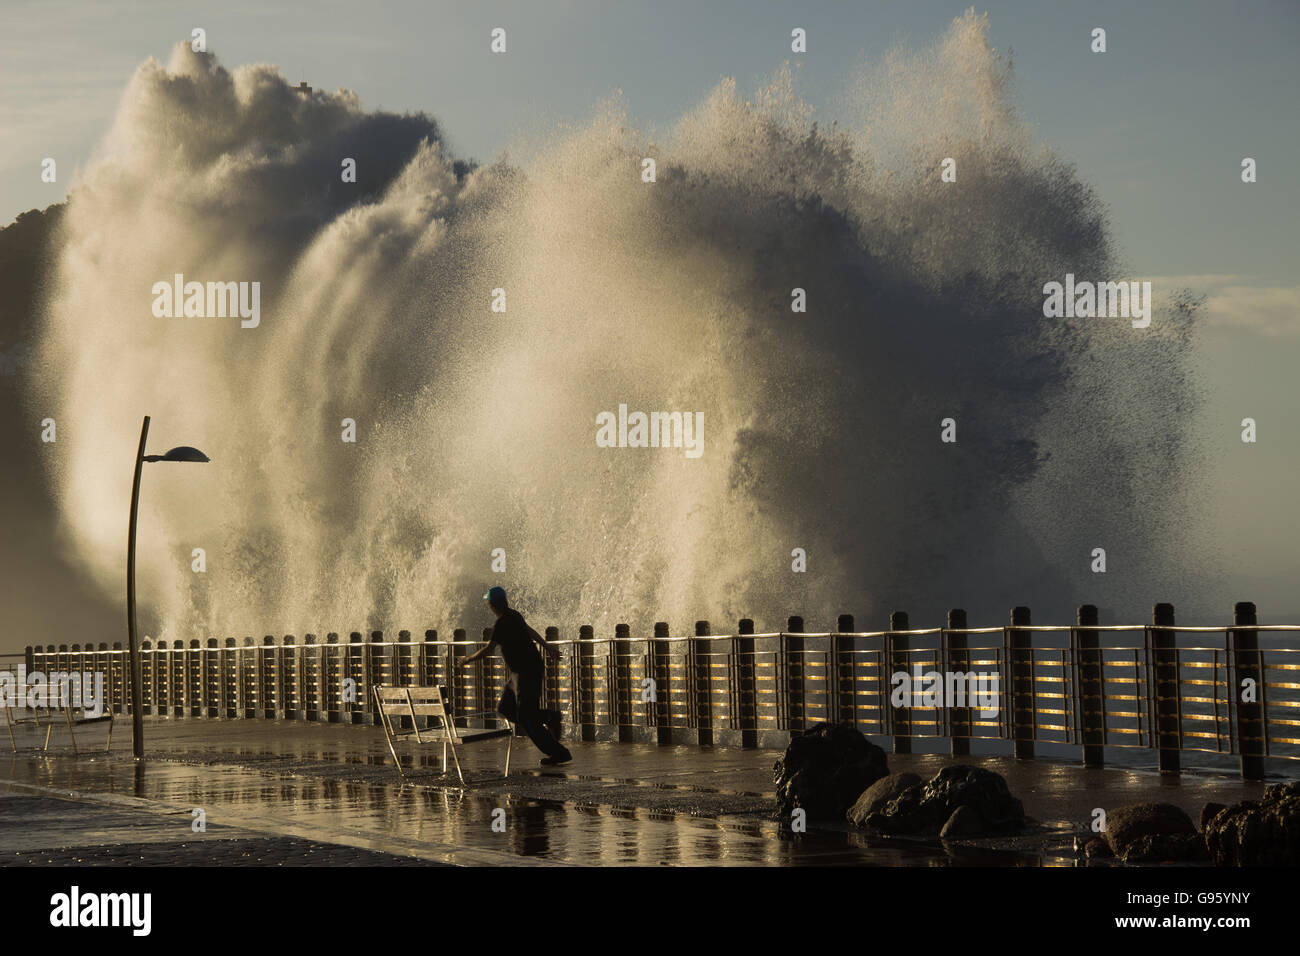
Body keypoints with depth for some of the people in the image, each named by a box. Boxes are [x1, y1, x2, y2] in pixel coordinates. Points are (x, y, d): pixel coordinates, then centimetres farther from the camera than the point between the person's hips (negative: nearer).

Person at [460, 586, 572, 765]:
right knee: (505, 709, 13)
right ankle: (550, 717, 12)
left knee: (526, 718, -6)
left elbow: (487, 649, -17)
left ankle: (559, 753, -3)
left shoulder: (503, 623, -19)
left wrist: (467, 660, -2)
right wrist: (547, 647, 38)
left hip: (526, 671, -10)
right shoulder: (513, 615, 9)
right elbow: (530, 631, 25)